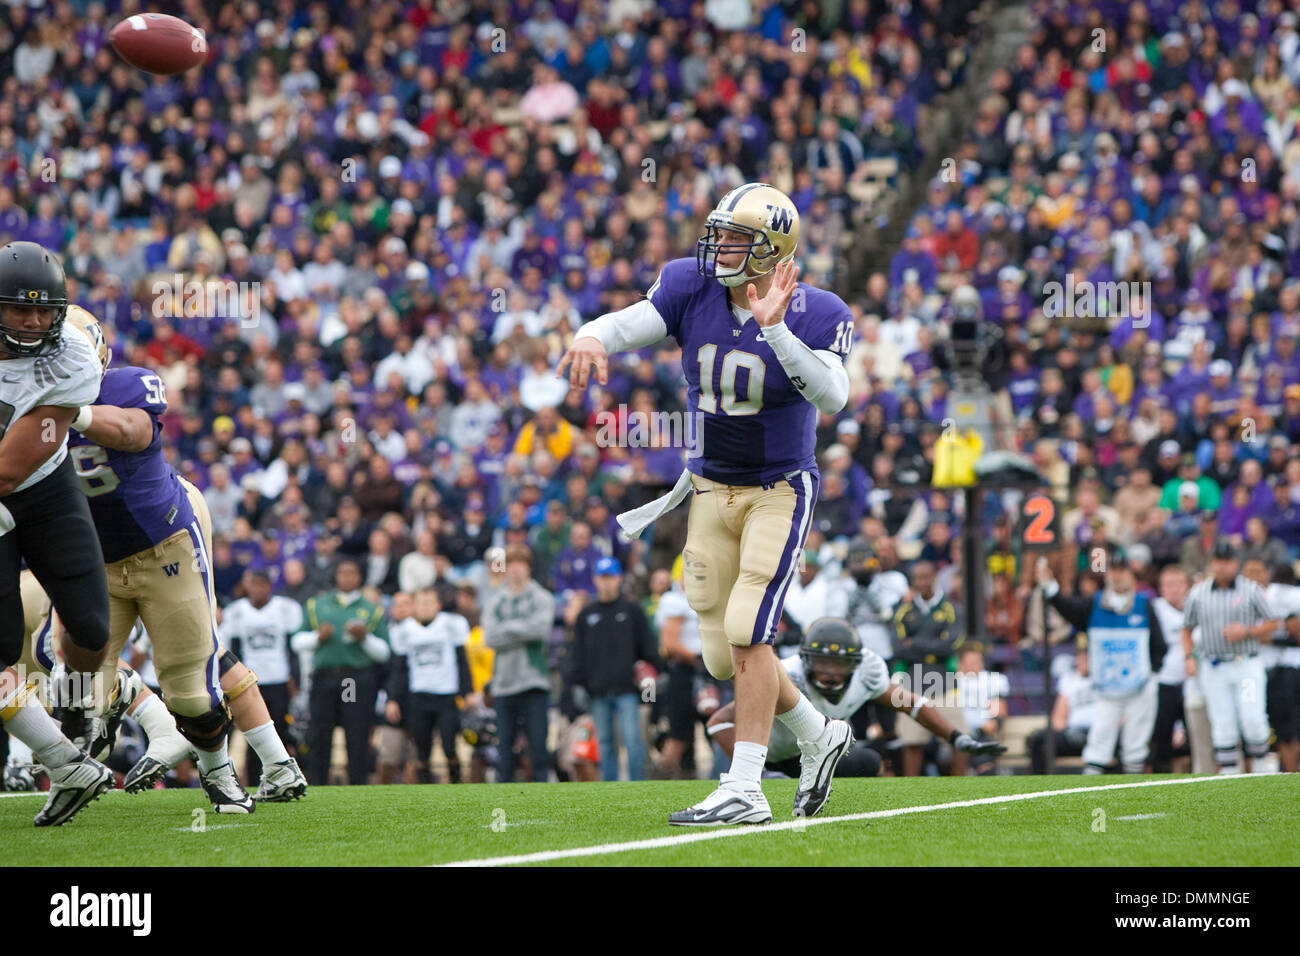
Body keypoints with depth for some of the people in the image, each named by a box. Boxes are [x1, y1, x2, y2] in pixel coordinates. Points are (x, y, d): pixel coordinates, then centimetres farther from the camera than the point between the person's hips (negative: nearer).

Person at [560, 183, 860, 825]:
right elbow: (630, 323, -19)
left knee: (746, 632, -18)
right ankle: (818, 736, 30)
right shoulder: (692, 290, -6)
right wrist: (592, 337, -42)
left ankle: (744, 789, -14)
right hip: (709, 489, 5)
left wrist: (773, 328, -38)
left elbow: (832, 395, -30)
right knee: (725, 654, 7)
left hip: (779, 490, -5)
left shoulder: (814, 315, -15)